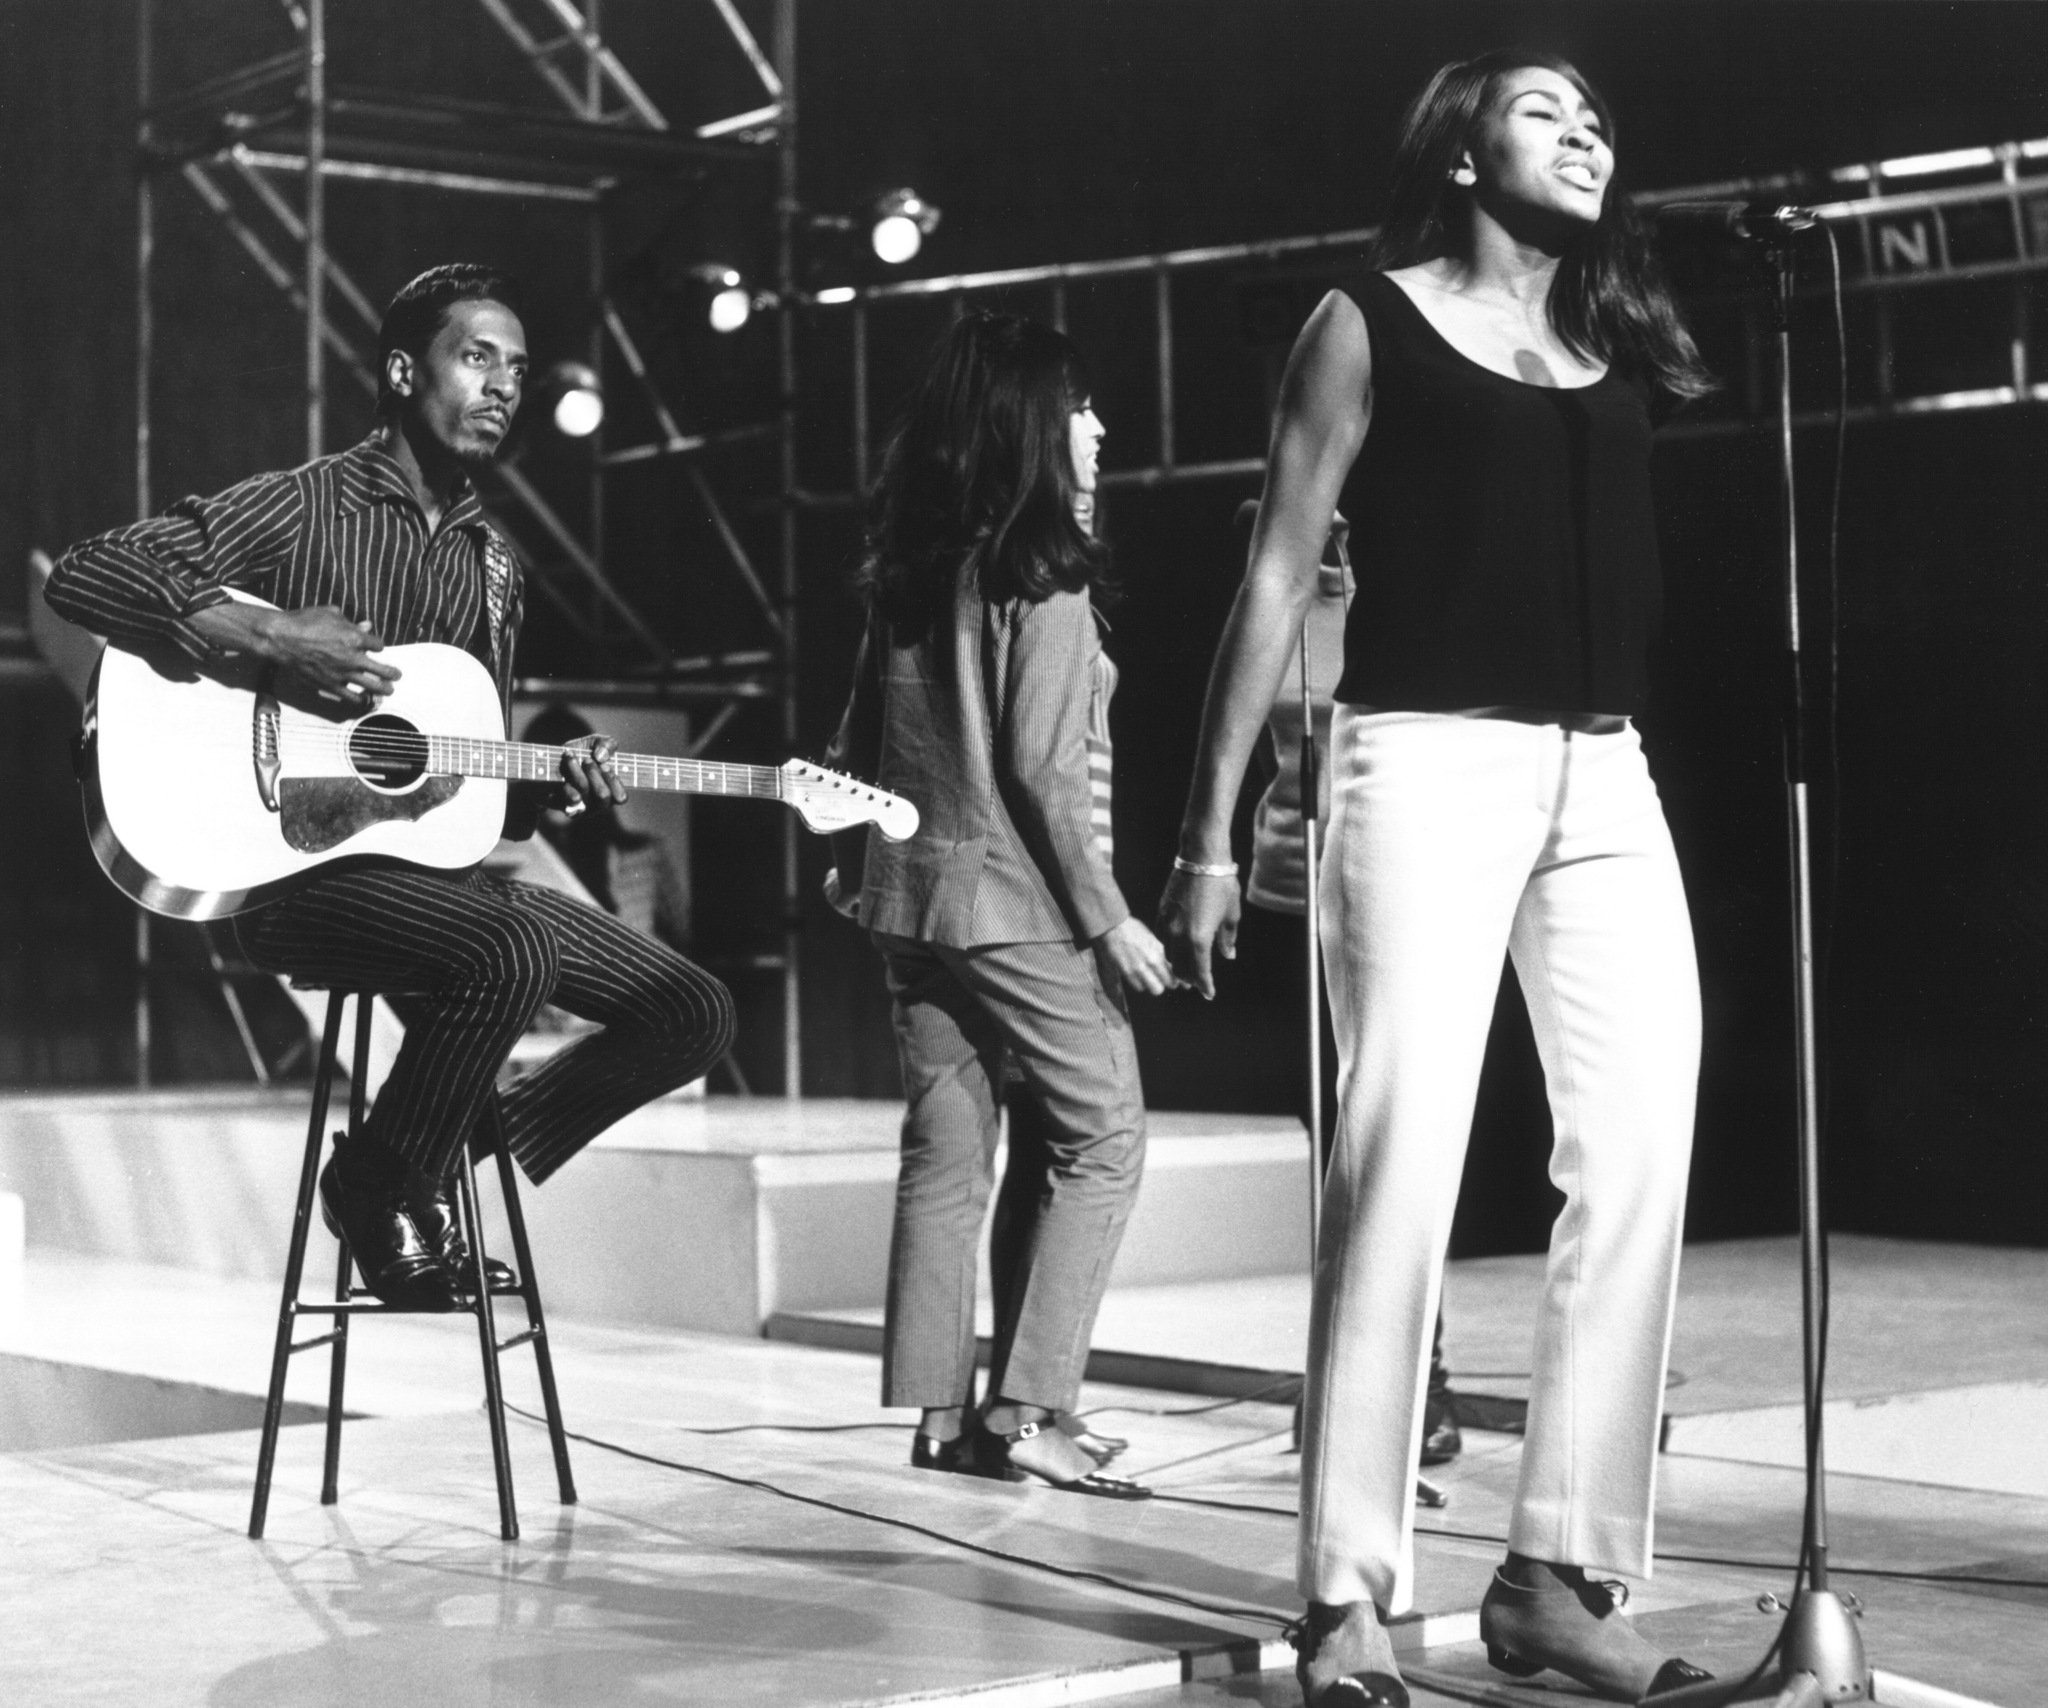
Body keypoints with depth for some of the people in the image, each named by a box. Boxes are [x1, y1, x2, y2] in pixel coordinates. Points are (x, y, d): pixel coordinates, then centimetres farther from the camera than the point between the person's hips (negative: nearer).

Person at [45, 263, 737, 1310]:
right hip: (297, 866, -7)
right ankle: (386, 1187, -10)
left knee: (691, 1014, -3)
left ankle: (467, 1160, 11)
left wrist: (553, 786, 0)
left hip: (436, 861, 7)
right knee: (513, 952, -36)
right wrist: (266, 637, -23)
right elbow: (84, 575, -14)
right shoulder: (301, 507, -4)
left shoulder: (492, 563, 17)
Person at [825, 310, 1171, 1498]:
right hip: (1015, 898, -8)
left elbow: (864, 734, 14)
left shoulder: (909, 570, 10)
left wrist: (852, 860, 24)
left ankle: (940, 1409, 11)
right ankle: (1026, 1409, -4)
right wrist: (1107, 914, -13)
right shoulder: (1042, 574, -12)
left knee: (946, 1146, 11)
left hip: (910, 889, 8)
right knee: (1102, 1137, 1)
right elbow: (1043, 764, -16)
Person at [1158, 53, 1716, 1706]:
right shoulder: (1372, 324, 5)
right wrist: (1210, 833, -2)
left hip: (1607, 782, 5)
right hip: (1431, 763, -5)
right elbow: (1278, 580, 2)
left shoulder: (1622, 340, 18)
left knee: (1641, 1158, -2)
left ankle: (1559, 1574, 6)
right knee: (1402, 1161, -10)